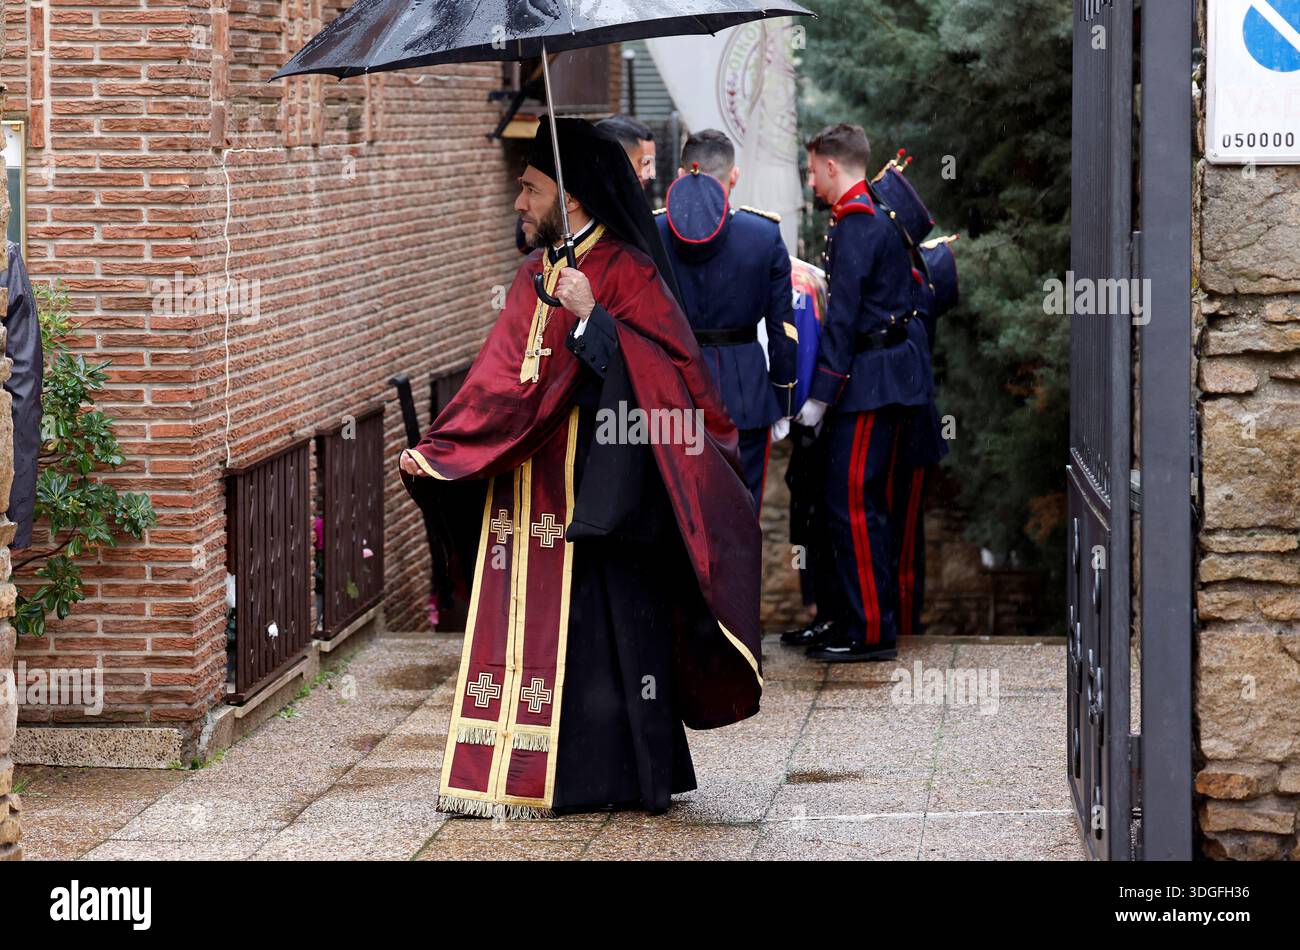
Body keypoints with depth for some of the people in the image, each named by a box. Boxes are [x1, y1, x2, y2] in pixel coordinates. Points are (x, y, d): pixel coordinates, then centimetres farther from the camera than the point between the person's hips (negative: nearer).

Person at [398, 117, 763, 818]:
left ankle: (613, 775, 4)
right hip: (528, 493, 7)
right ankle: (525, 776, 11)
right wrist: (435, 451, 5)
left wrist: (591, 320, -27)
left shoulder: (628, 275, -7)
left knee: (595, 625, -4)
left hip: (594, 496, -7)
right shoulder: (533, 277, 15)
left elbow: (670, 373, -18)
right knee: (528, 624, 6)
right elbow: (498, 380, 16)